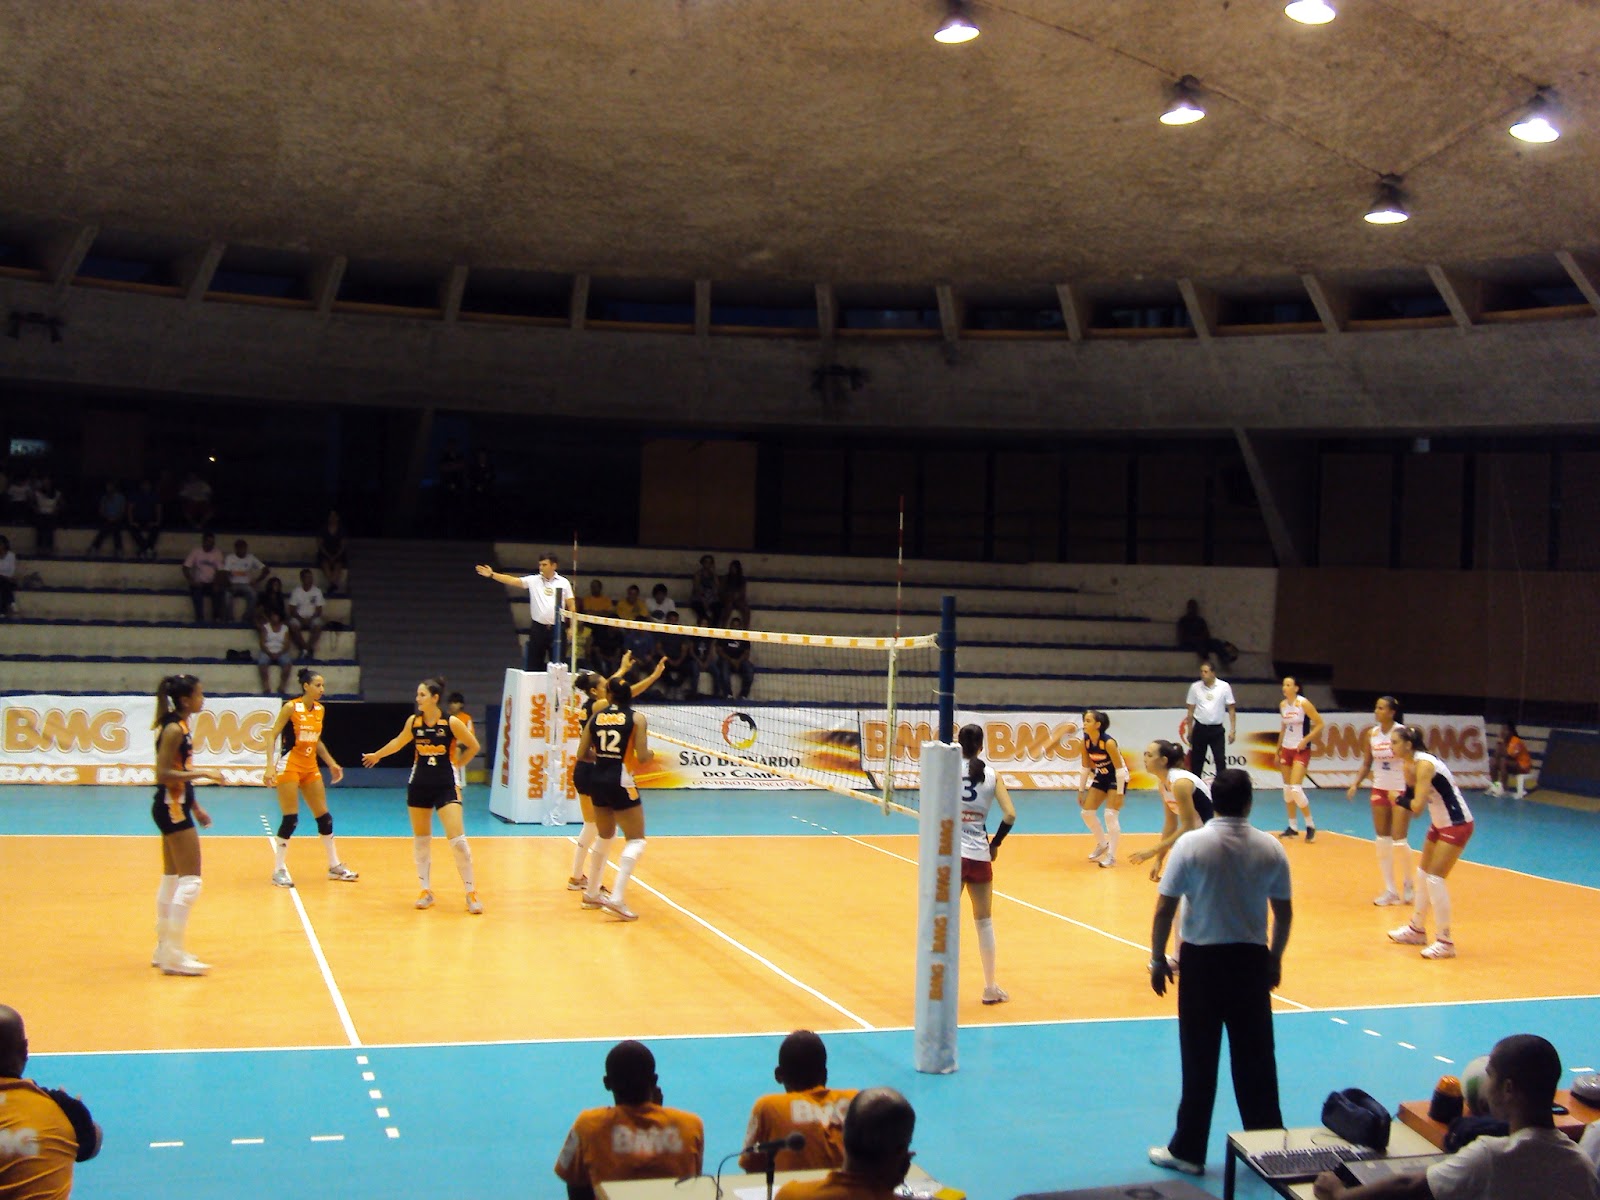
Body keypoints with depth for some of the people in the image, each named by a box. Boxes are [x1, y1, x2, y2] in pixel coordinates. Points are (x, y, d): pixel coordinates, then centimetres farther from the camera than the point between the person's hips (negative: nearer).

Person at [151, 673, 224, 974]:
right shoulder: (173, 729, -17)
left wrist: (195, 807, 21)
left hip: (175, 808, 10)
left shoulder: (179, 727, 12)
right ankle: (173, 956, -5)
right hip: (172, 810, -10)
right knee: (190, 880, -8)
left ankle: (165, 949, 24)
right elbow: (164, 775, -23)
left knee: (172, 879, 16)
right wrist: (202, 772, -23)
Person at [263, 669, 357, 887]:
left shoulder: (320, 710, 7)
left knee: (324, 816, 8)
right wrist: (270, 765, -22)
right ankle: (279, 870, 4)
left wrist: (331, 763, 16)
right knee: (290, 819, -8)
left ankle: (334, 866, 19)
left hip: (311, 768, 6)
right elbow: (272, 736, -12)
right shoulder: (291, 708, -12)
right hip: (289, 767, -6)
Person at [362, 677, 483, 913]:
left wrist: (456, 764, 2)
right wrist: (376, 755, 32)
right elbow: (398, 742, 19)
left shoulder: (451, 722, -13)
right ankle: (426, 891, 22)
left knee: (457, 839, -12)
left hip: (446, 786, -4)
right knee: (420, 839, 9)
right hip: (419, 785, 4)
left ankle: (471, 893, -3)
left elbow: (473, 746, 1)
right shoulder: (414, 721, -1)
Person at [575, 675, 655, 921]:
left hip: (597, 780, 6)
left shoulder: (596, 716, 5)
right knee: (636, 840, 0)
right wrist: (651, 753, 9)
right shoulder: (637, 718, -6)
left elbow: (581, 754, 5)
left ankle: (591, 893, 31)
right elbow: (642, 757, -12)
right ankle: (616, 898, -13)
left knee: (604, 836, 23)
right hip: (620, 782, -5)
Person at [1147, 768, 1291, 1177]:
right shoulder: (1270, 848, -2)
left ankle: (1188, 1151, 15)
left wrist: (1158, 961, 1)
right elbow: (1284, 913, 5)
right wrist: (1275, 957, 20)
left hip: (1201, 959, -2)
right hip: (1252, 960, 2)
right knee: (1256, 1058, 11)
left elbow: (1164, 910, -10)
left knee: (1200, 1059, 6)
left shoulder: (1190, 844, -10)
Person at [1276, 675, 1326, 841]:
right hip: (1286, 749, 7)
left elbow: (1320, 724, -12)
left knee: (1296, 789, -16)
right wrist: (1278, 751, 18)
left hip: (1301, 750, -7)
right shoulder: (1282, 704, 6)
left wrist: (1305, 740, -18)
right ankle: (1293, 827, 18)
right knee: (1287, 789, 8)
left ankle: (1310, 826, -2)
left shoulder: (1304, 704, -13)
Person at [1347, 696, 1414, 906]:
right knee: (1382, 840, 5)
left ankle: (1407, 885, 17)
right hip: (1380, 789, 5)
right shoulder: (1371, 734, 1)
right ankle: (1390, 889, 14)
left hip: (1401, 790, -5)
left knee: (1399, 840, -5)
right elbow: (1367, 764, 9)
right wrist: (1356, 784, -5)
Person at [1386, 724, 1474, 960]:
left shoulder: (1424, 764, -24)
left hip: (1457, 825, -10)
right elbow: (1412, 801, 3)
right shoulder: (1410, 764, 4)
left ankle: (1445, 942, -2)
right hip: (1440, 824, 10)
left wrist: (1403, 798, -11)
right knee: (1423, 874, 17)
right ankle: (1417, 929, 32)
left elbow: (1417, 806, -30)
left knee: (1435, 878, -10)